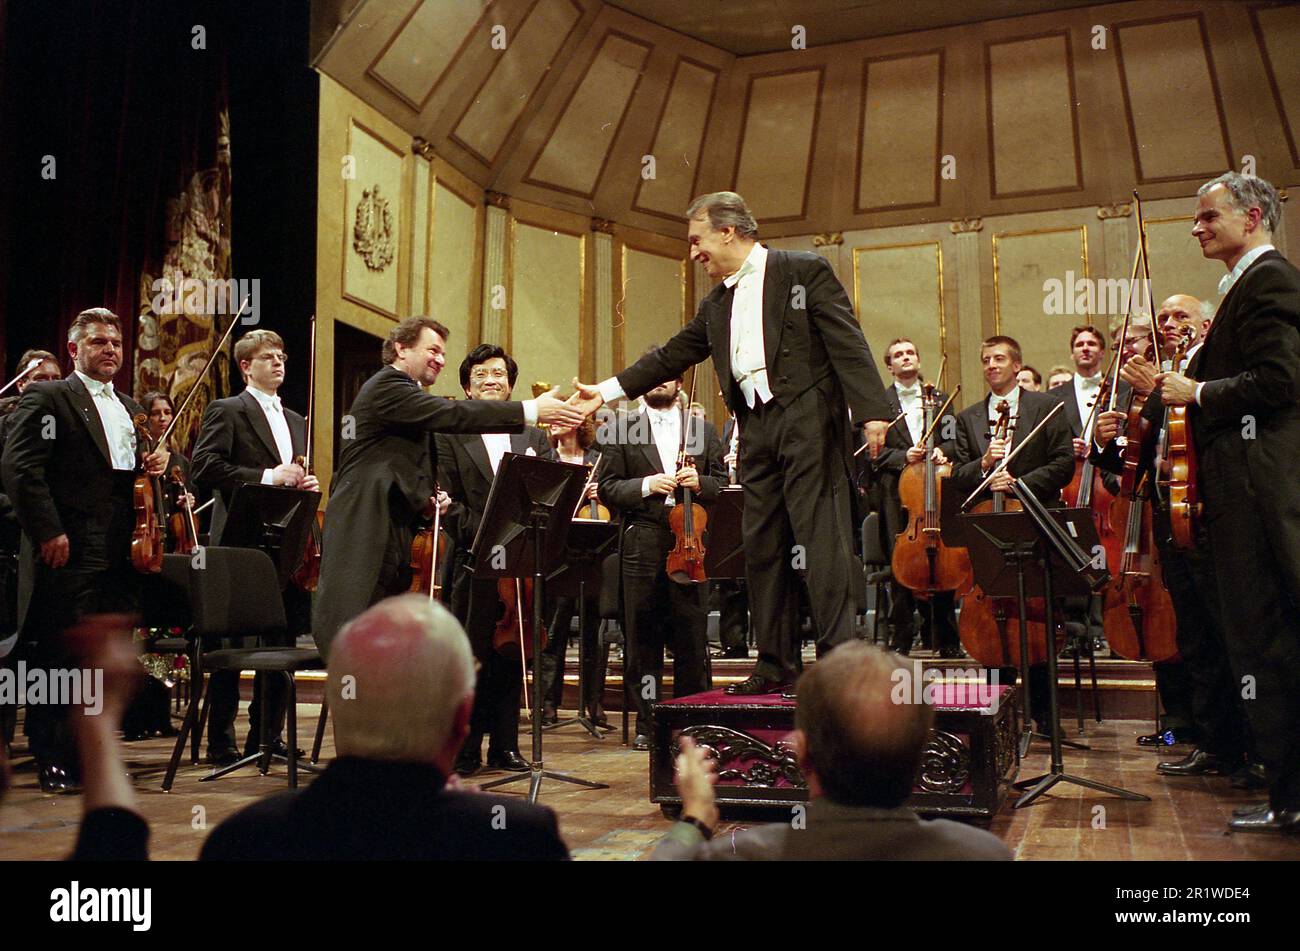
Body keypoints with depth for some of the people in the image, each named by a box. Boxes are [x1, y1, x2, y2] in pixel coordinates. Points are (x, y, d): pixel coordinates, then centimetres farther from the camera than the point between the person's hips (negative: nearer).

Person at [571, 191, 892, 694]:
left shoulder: (804, 270, 1)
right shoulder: (717, 304, 20)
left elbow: (847, 340, -7)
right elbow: (671, 356, 22)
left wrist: (871, 410, -17)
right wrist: (606, 392, 17)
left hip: (807, 420, -7)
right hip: (756, 428, 7)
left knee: (820, 537, -9)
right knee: (762, 547, 6)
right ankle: (777, 664, 13)